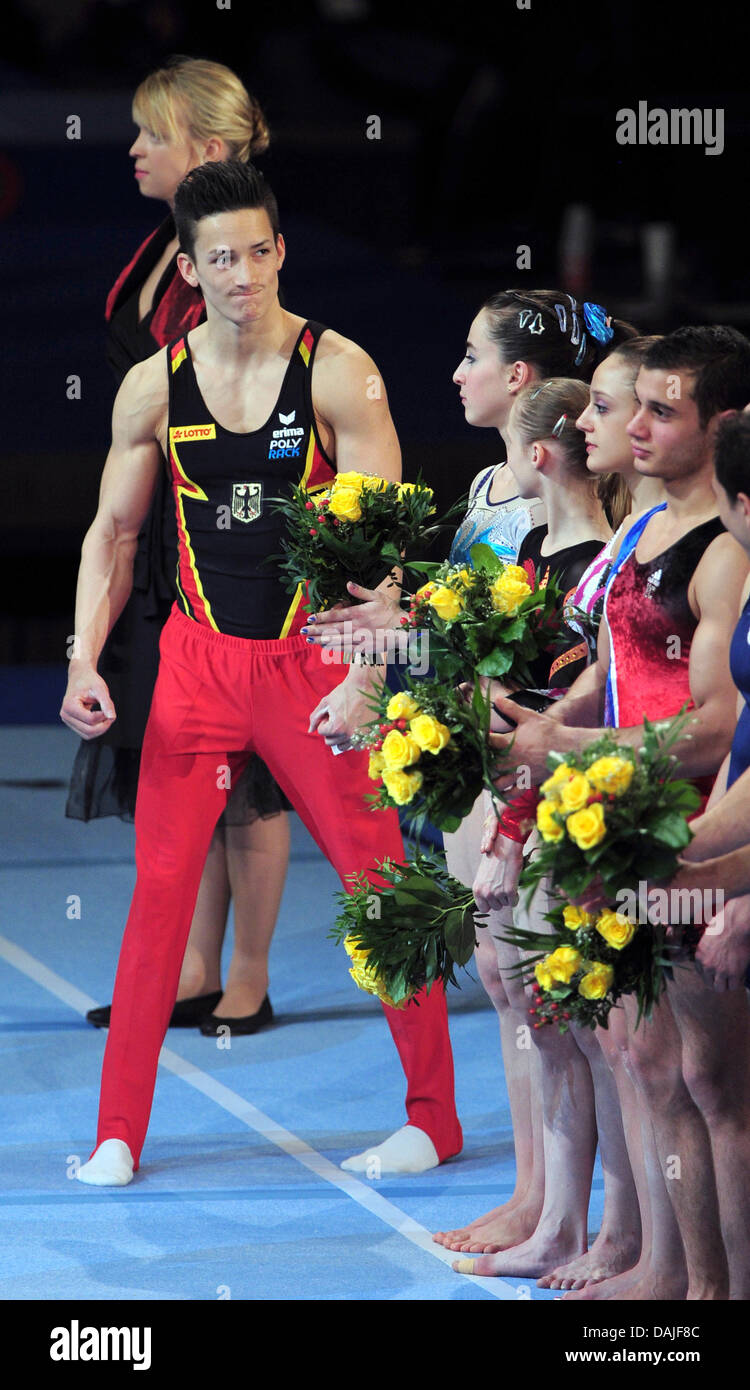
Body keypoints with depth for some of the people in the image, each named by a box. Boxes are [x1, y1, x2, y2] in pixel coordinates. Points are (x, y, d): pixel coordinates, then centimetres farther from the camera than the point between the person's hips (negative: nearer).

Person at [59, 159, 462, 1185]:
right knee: (161, 885, -3)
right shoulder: (154, 388, 1)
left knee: (380, 882, -1)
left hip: (315, 657, -2)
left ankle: (434, 1114, 11)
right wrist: (85, 663, -2)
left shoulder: (337, 372, -8)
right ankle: (119, 1130, 3)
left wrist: (365, 677, -21)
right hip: (199, 657, 2)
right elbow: (113, 535, 11)